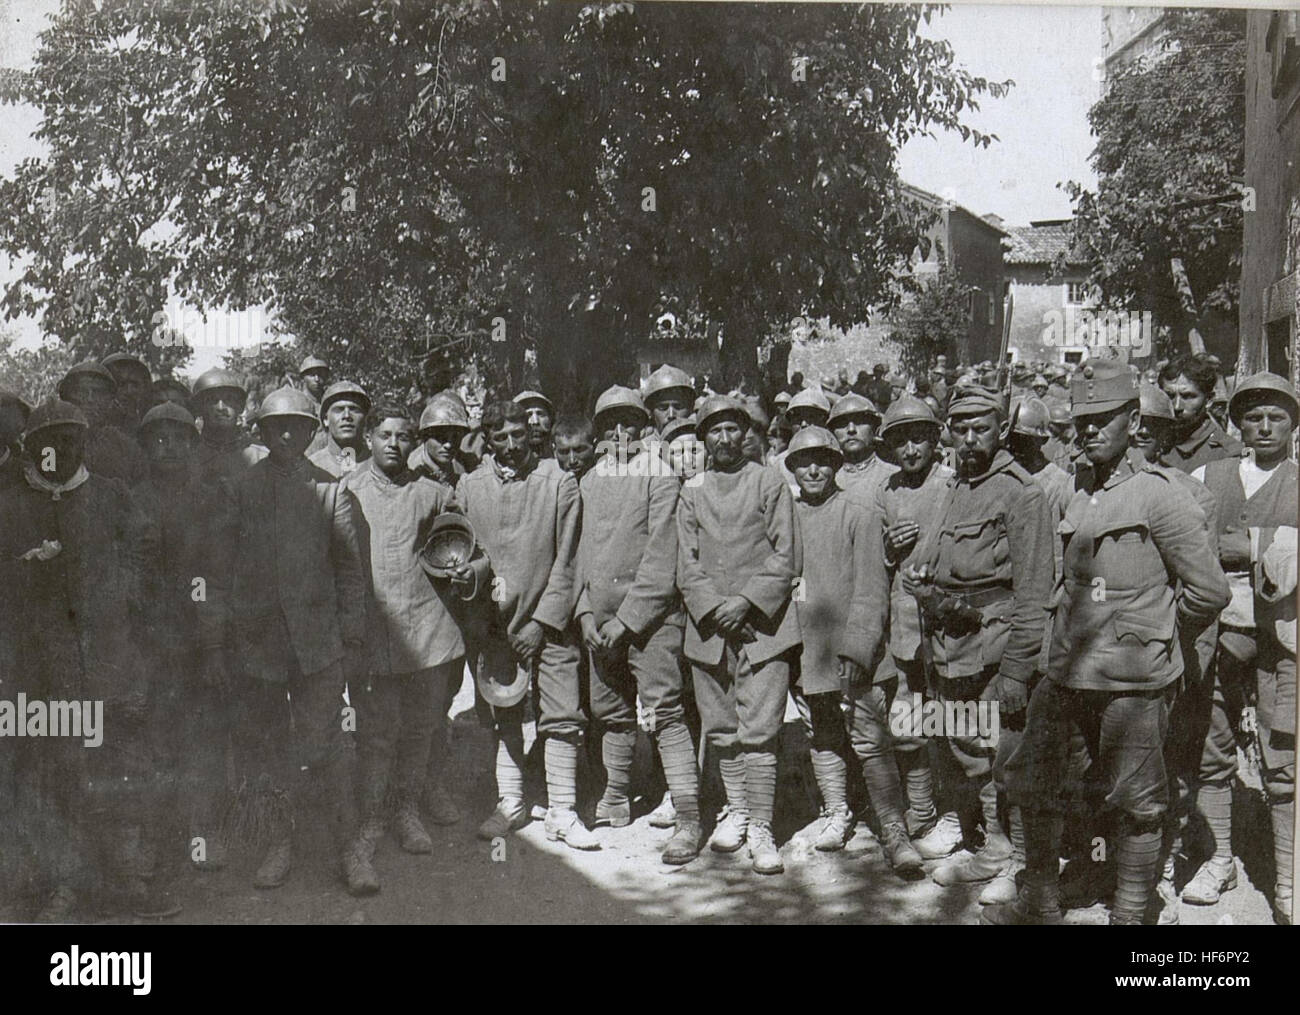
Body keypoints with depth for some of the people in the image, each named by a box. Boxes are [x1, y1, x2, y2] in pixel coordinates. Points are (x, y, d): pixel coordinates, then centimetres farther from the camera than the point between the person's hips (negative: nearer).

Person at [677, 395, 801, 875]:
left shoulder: (769, 484, 3)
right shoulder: (692, 493, 11)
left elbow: (786, 557, -1)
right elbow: (687, 564, 8)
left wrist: (746, 601, -11)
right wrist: (714, 608, -7)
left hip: (762, 624, -3)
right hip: (709, 627, 3)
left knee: (759, 731, -7)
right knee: (721, 729, 9)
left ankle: (760, 827, 0)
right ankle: (736, 809, 26)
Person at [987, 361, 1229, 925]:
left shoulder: (1157, 495, -10)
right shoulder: (1078, 488, 10)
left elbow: (1209, 591, -7)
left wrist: (1153, 636, 4)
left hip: (1133, 680, -7)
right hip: (1067, 670, 7)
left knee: (1135, 803, 4)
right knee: (1031, 782, 12)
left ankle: (1129, 913, 19)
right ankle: (1039, 902, 28)